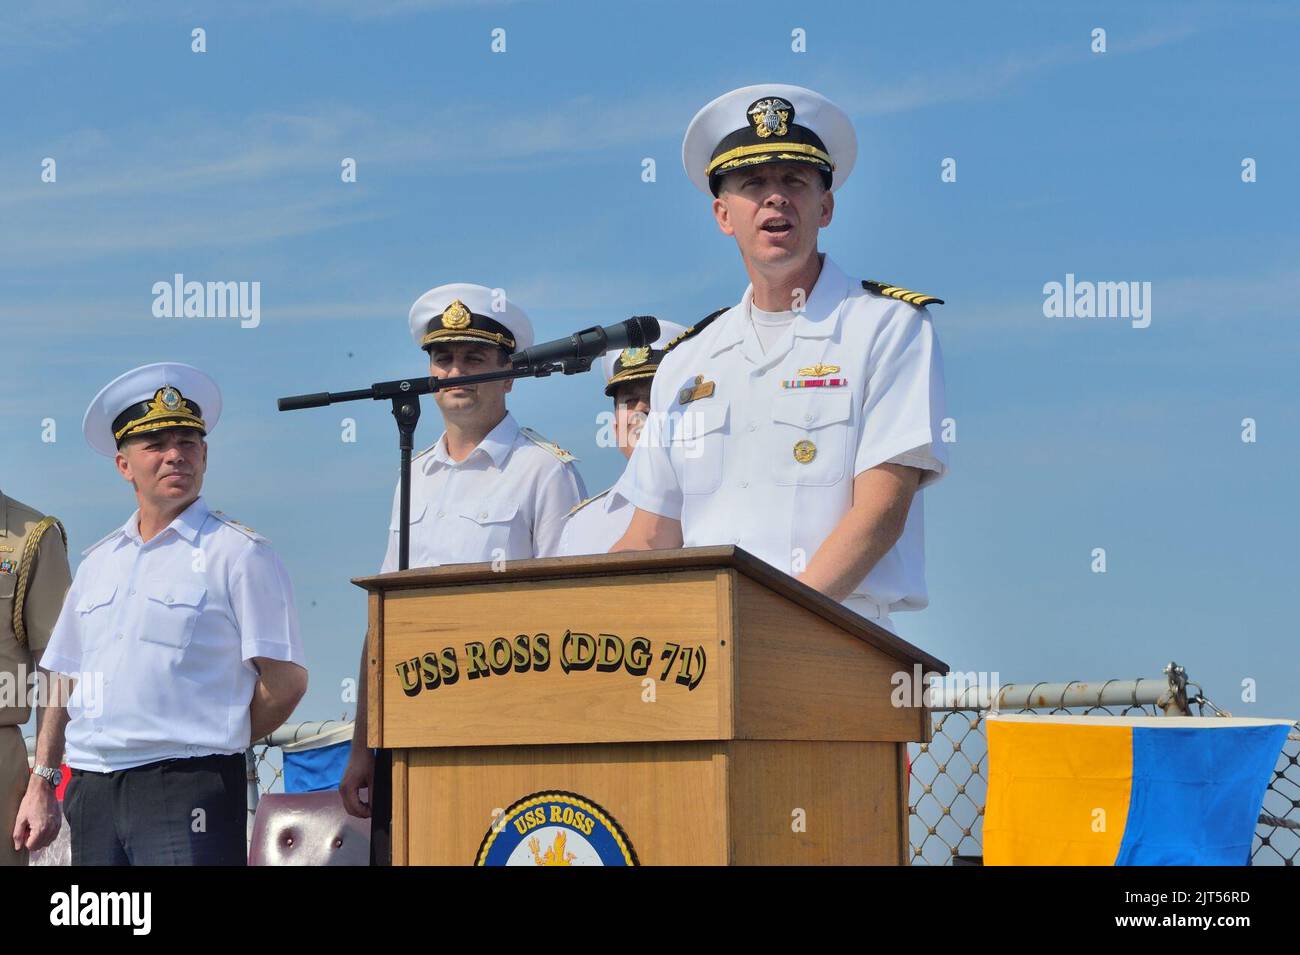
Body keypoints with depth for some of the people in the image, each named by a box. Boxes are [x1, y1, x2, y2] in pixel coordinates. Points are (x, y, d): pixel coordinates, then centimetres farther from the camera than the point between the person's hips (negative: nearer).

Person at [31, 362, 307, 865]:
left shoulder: (240, 553, -3)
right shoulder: (97, 563, 16)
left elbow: (286, 680, -7)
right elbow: (65, 681, 18)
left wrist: (213, 746, 2)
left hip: (188, 789, -6)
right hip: (91, 787, 6)